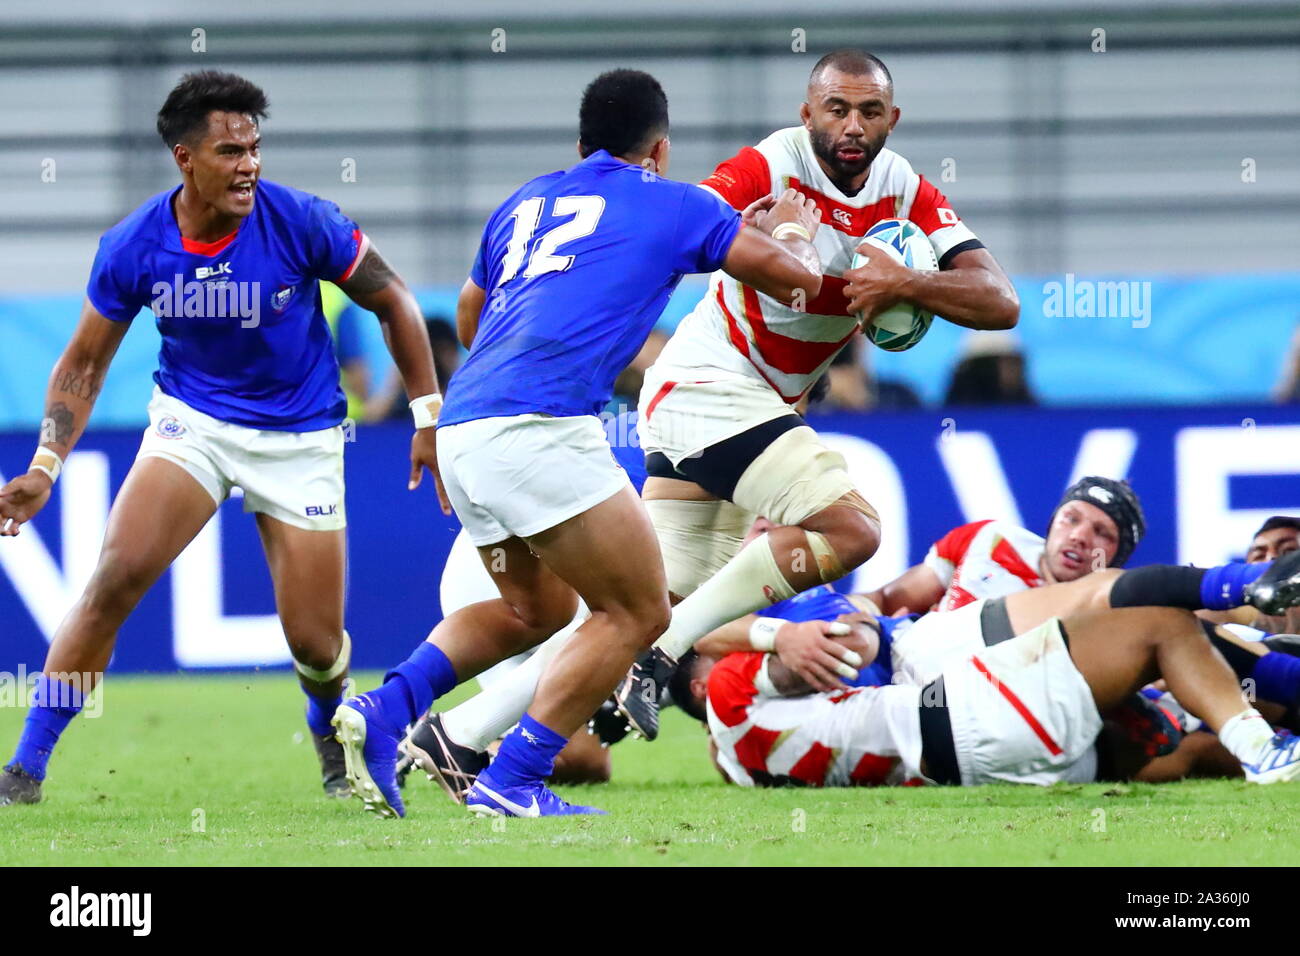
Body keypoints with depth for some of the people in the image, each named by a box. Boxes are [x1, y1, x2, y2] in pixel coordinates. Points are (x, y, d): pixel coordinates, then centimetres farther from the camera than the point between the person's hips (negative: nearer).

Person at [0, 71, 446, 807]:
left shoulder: (302, 223, -20)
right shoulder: (132, 248, -14)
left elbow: (392, 302, -5)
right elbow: (85, 363, -1)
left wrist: (429, 419, -6)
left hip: (301, 436, -1)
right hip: (192, 420, 1)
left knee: (315, 642, -2)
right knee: (116, 576, -21)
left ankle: (336, 743, 35)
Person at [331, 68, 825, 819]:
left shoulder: (525, 204, 26)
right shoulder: (671, 205, 12)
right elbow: (797, 279, 20)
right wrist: (795, 231, 42)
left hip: (462, 429, 7)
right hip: (540, 423, -7)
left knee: (538, 608, 25)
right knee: (637, 611, 3)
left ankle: (384, 711, 6)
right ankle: (512, 784, -7)